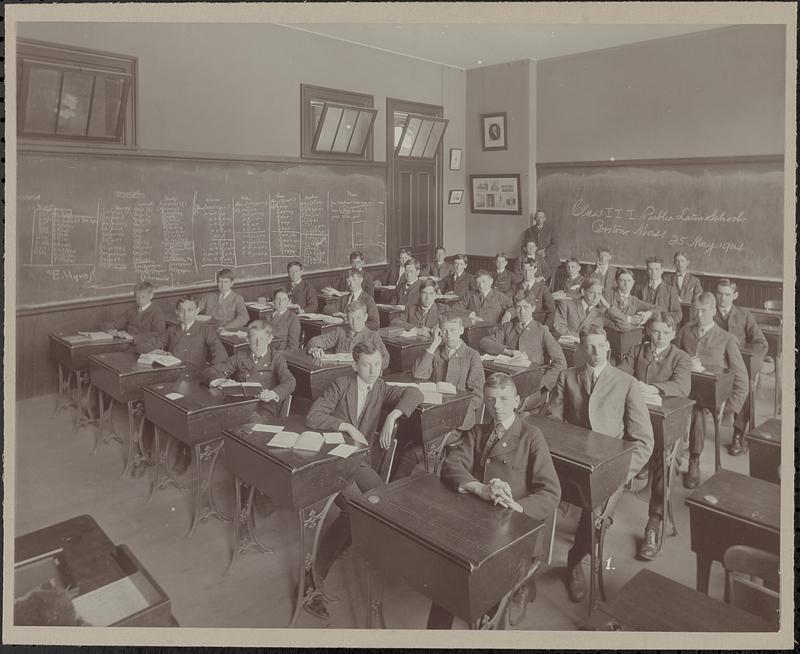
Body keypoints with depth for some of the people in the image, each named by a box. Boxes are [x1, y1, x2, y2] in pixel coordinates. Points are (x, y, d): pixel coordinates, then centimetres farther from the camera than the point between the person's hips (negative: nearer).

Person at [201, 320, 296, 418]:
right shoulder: (240, 354, 16)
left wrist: (273, 394, -30)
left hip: (264, 406, -3)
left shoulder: (276, 358, 9)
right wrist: (219, 380, -15)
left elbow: (289, 382, -8)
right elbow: (208, 372, 11)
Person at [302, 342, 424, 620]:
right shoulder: (341, 385, 0)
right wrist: (348, 427, -18)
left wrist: (392, 416, -21)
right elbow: (312, 417, -11)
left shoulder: (381, 389, 10)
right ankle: (313, 580, -20)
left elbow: (414, 394, -6)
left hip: (360, 461, 4)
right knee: (355, 508, -29)